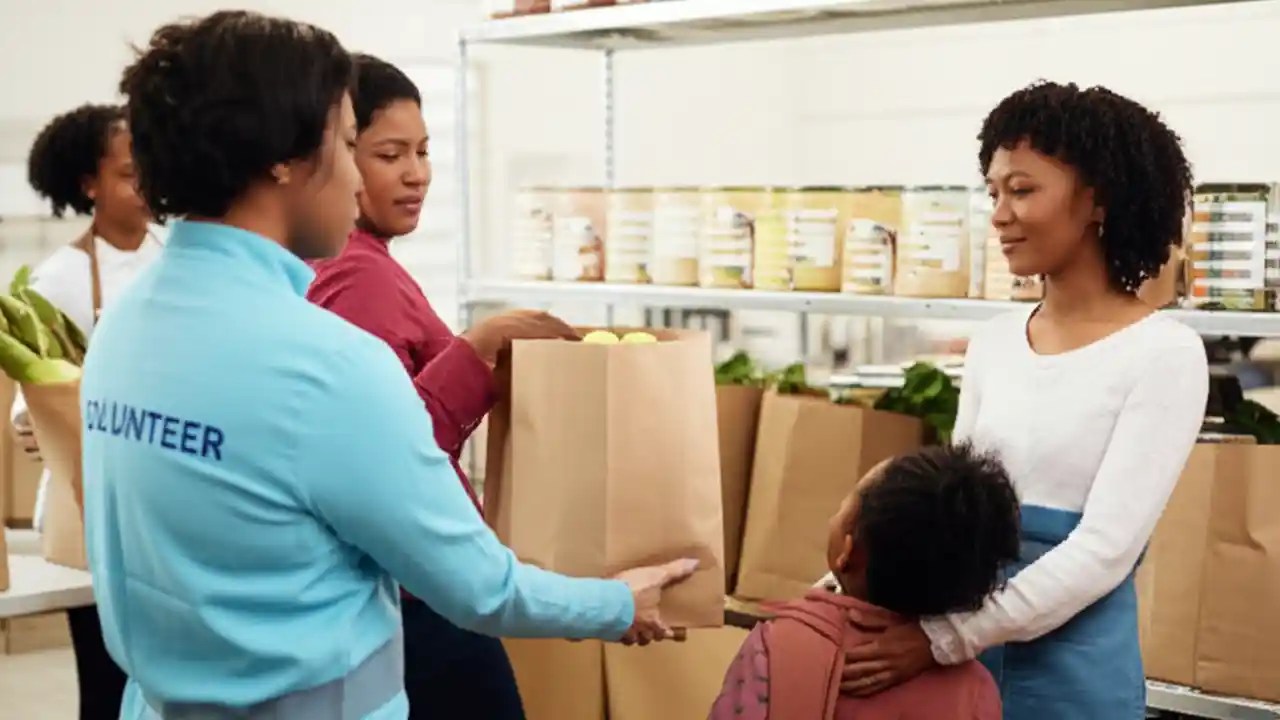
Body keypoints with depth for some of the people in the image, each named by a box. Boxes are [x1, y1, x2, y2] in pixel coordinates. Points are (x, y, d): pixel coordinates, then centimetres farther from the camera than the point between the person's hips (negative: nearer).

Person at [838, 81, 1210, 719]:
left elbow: (1105, 549, -18)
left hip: (1073, 660, -5)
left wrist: (943, 637, -23)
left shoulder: (1164, 353, -11)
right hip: (962, 649, 5)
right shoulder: (994, 342, 7)